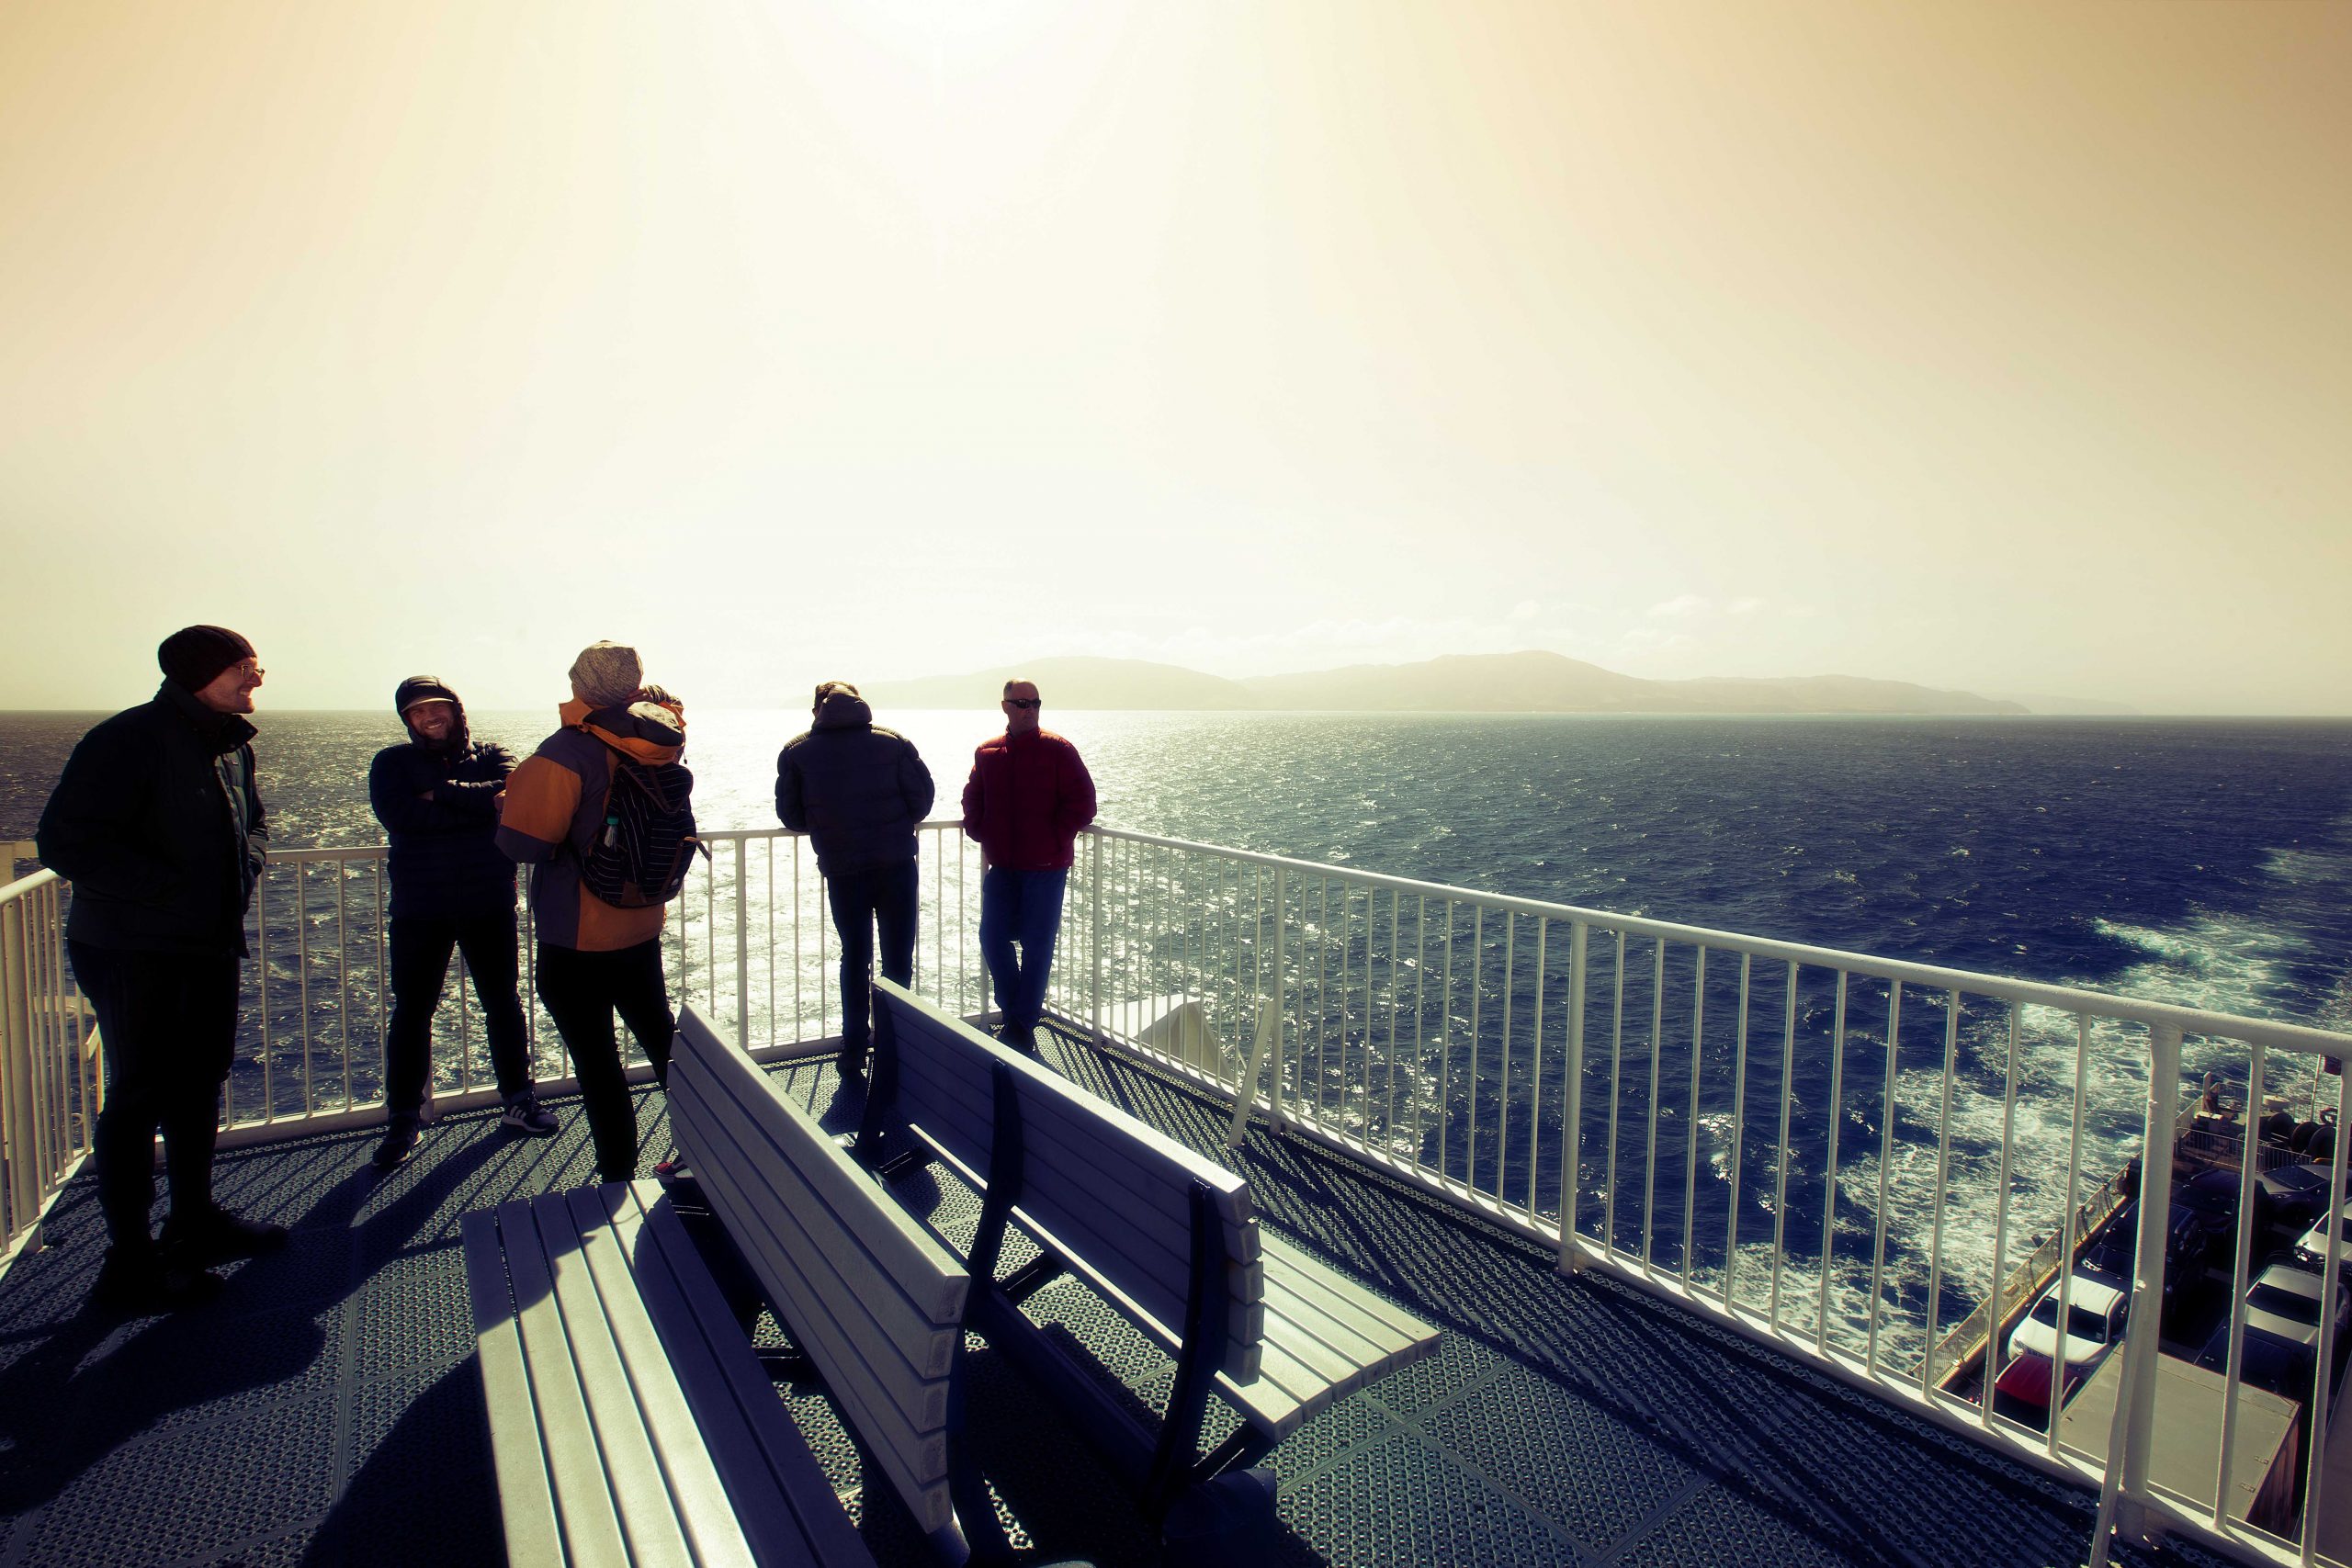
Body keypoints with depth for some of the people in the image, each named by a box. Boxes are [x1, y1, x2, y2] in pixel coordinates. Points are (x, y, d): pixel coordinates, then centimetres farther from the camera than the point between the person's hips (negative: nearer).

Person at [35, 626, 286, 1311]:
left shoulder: (232, 746, 8)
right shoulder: (127, 740, -17)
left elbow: (252, 820, 23)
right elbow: (66, 843, -21)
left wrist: (246, 865, 4)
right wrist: (172, 889, -23)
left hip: (212, 947, 8)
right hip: (134, 952, -8)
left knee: (200, 1081, 18)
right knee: (139, 1098, 2)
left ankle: (195, 1220, 34)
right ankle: (129, 1261, 16)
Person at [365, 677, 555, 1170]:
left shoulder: (491, 756, 6)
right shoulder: (392, 763, 5)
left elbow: (510, 793, -16)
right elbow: (399, 815, -15)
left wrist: (442, 792, -16)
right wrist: (480, 804, -15)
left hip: (489, 903, 1)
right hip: (420, 909, 0)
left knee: (503, 1004, 11)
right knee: (411, 1011, 5)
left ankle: (517, 1101, 25)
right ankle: (403, 1120, 19)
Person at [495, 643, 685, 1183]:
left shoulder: (567, 751, -21)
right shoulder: (654, 744, -2)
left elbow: (522, 841, -25)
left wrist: (513, 794, -5)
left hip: (576, 940, -6)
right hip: (642, 929, 6)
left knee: (596, 1064, 7)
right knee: (663, 1038, 19)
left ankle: (619, 1175, 18)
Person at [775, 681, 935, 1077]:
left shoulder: (796, 751, 3)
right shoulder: (894, 742, 0)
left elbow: (790, 815, 4)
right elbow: (922, 797, -3)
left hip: (841, 869, 1)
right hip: (896, 863, -1)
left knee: (854, 957, 16)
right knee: (898, 958, 11)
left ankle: (853, 1052, 20)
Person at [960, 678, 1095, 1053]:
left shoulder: (1057, 749, -6)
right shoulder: (986, 752, 8)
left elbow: (1082, 803, -7)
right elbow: (973, 799, 19)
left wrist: (1056, 839, -9)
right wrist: (979, 832, 4)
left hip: (1045, 867, -4)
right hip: (1000, 866, 4)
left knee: (1037, 945, 2)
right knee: (992, 939, 5)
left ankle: (1023, 1025, 16)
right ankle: (1016, 1013, 25)